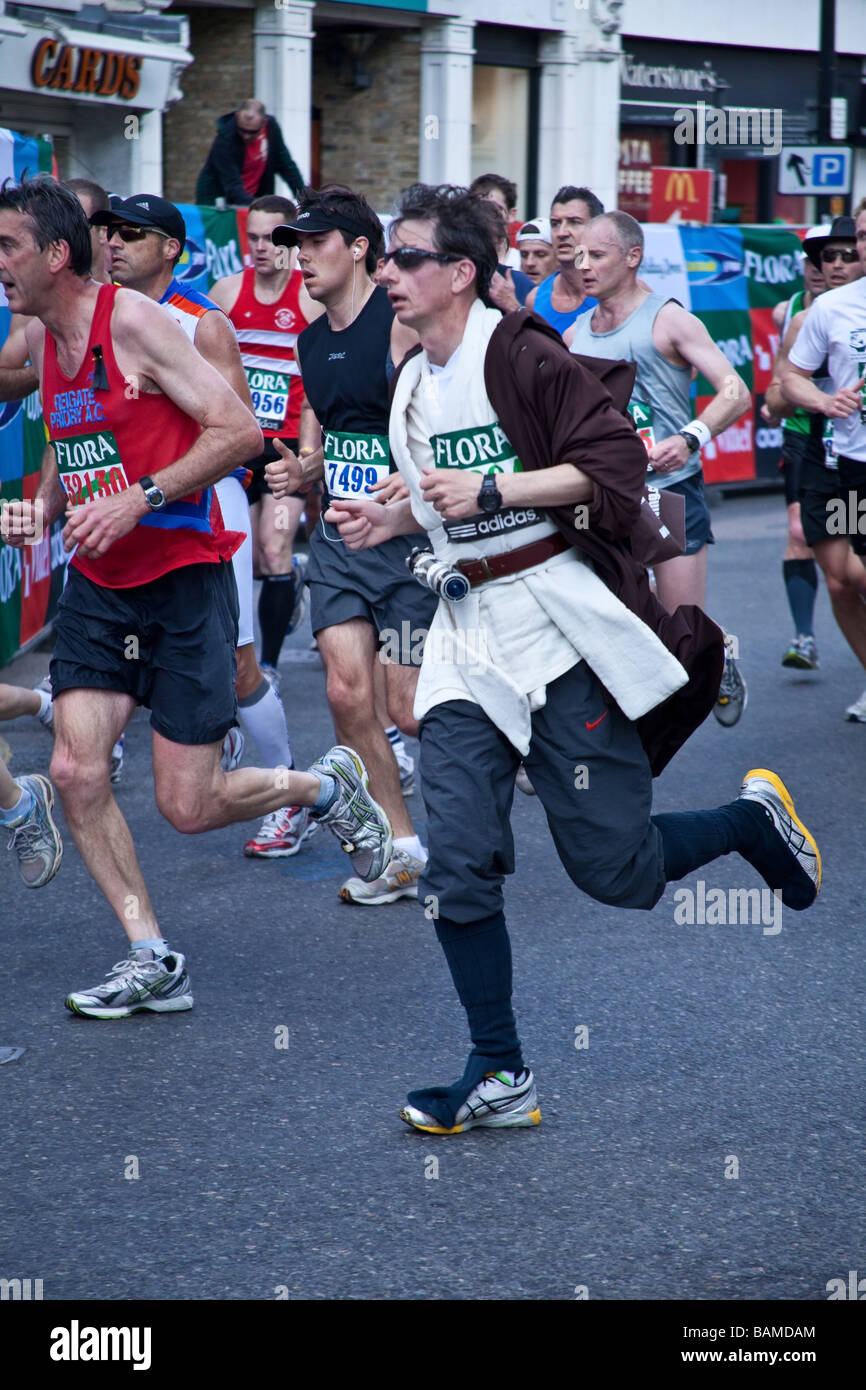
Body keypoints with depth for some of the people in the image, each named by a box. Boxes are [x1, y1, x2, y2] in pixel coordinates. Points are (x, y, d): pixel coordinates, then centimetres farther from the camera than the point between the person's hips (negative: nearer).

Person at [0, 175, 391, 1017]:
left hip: (183, 578, -7)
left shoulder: (135, 322, -16)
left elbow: (240, 432, -19)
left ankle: (327, 786, 26)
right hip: (99, 584, 7)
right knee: (75, 771, -9)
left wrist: (139, 498, -24)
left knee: (188, 807, -4)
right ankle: (152, 961, 1)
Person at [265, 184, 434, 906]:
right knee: (348, 692, -3)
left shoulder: (402, 322, -12)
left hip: (407, 532, -7)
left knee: (410, 707, -5)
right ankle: (402, 850, 9)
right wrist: (301, 471, 4)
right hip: (339, 536, 7)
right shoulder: (311, 342, 12)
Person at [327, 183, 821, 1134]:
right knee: (457, 863, -4)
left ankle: (755, 819, 27)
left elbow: (616, 463, -18)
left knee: (613, 868, -2)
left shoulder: (521, 355, -12)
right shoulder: (412, 384, 12)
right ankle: (499, 1079, 5)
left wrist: (490, 491, -21)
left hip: (559, 626, -7)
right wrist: (392, 519, 9)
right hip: (467, 634, 7)